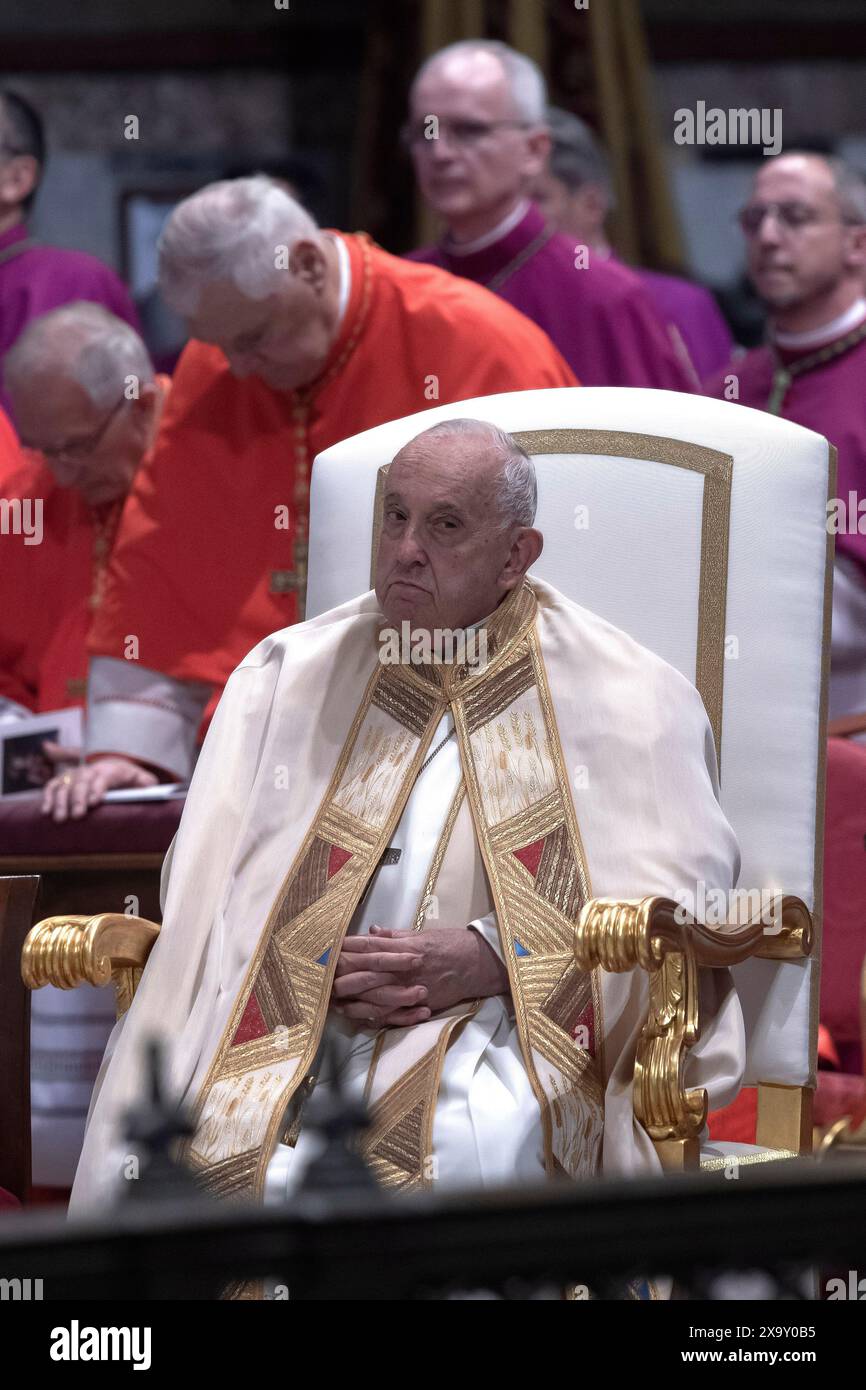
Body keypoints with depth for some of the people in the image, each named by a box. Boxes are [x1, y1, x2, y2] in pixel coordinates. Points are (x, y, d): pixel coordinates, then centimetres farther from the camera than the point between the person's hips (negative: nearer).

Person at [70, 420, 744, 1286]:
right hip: (309, 1020, 2)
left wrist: (491, 956, -9)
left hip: (518, 1025, -2)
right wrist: (319, 968, -8)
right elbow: (207, 884, 13)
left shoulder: (623, 695, 13)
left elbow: (685, 885, 3)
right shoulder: (288, 677, 20)